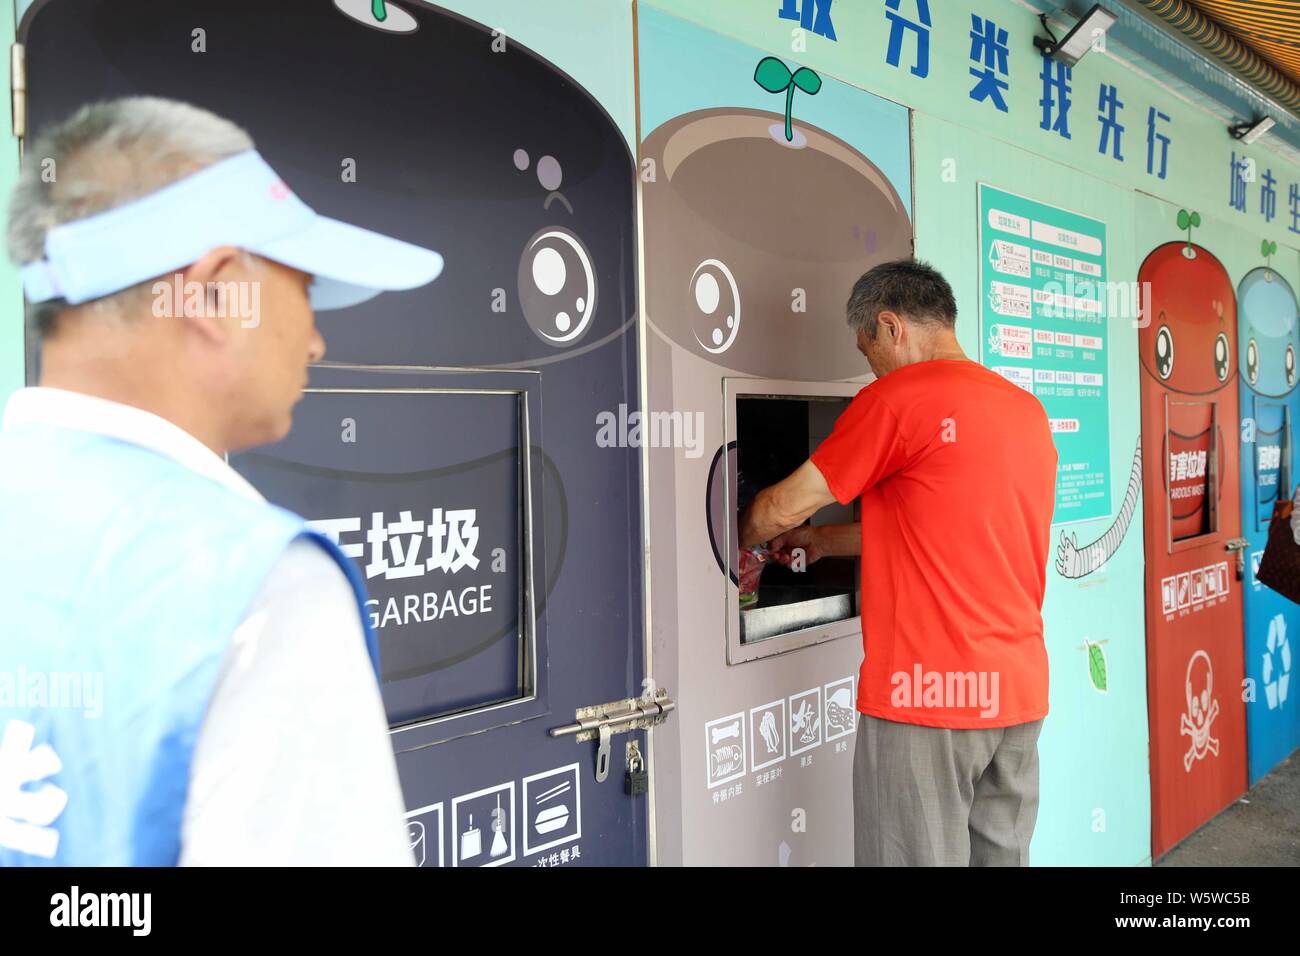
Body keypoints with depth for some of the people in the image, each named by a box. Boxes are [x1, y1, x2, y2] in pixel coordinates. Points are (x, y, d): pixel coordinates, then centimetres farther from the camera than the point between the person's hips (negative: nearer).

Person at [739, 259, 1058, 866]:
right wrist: (825, 541, 27)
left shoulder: (898, 397, -11)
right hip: (1019, 691, 8)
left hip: (927, 697, -8)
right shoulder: (1027, 410, 12)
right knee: (1002, 855, 16)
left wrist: (740, 542, 16)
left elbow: (784, 507, -4)